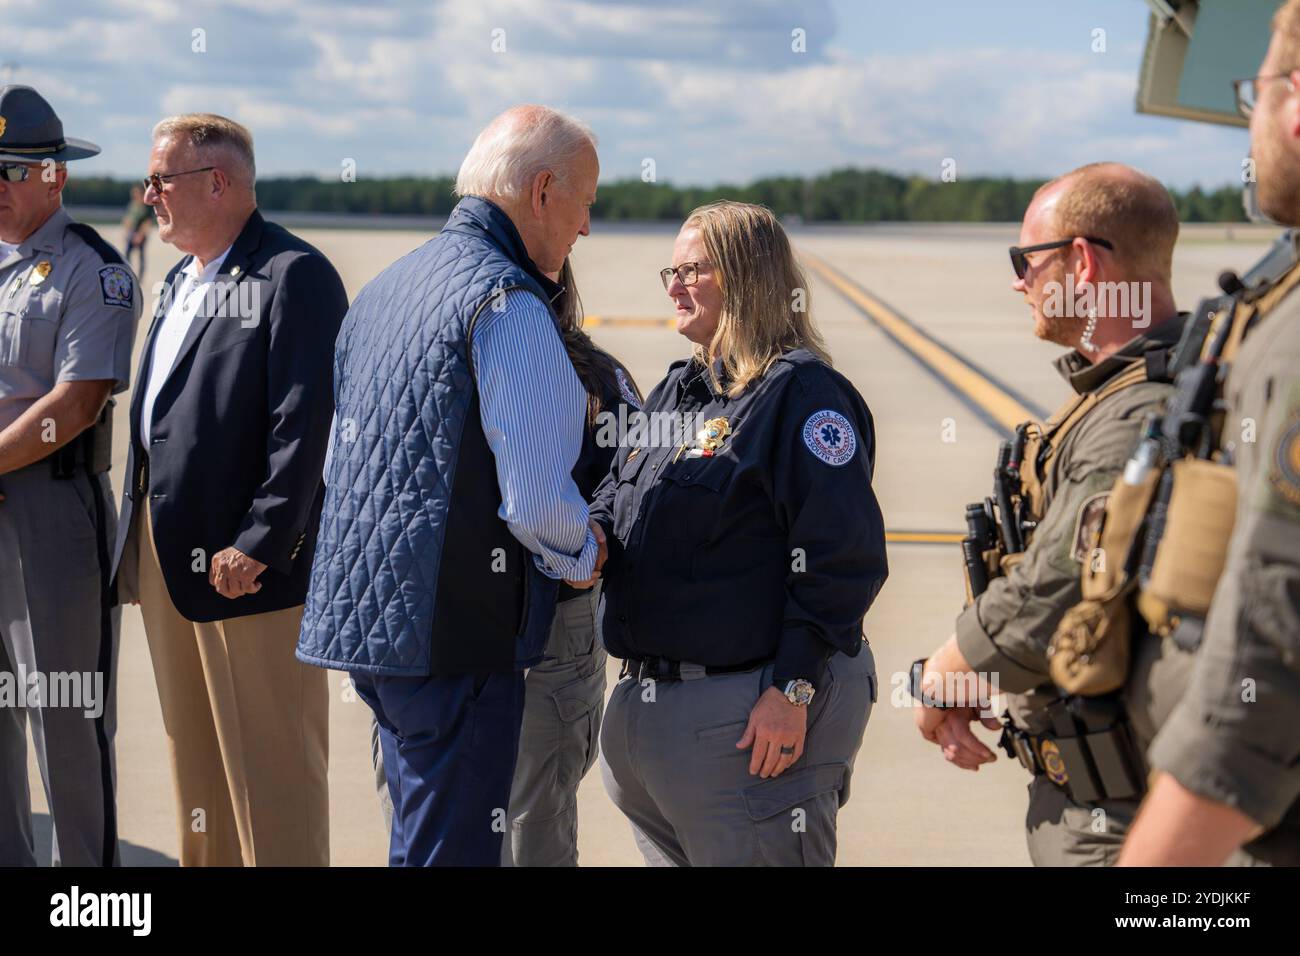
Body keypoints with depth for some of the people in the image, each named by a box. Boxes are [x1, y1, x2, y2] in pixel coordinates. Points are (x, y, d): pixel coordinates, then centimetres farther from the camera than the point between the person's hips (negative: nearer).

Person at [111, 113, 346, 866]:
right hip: (168, 549, 9)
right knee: (195, 756, 17)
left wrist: (258, 544, -21)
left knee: (269, 765, -1)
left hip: (245, 560, -9)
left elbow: (304, 427, -19)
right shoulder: (185, 277, 17)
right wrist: (143, 534, 14)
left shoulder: (295, 275, -12)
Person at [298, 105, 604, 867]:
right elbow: (537, 500, -21)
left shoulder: (385, 287, 15)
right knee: (452, 850, -1)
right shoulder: (507, 301, -14)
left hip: (362, 617, 9)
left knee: (419, 838, 20)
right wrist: (584, 556, 1)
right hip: (453, 633, -9)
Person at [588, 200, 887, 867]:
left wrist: (793, 687, -20)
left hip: (750, 722, -9)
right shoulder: (673, 391, 16)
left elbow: (842, 556, -18)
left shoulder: (801, 392, -11)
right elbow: (618, 489, 25)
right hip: (644, 705, 9)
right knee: (669, 856, 19)